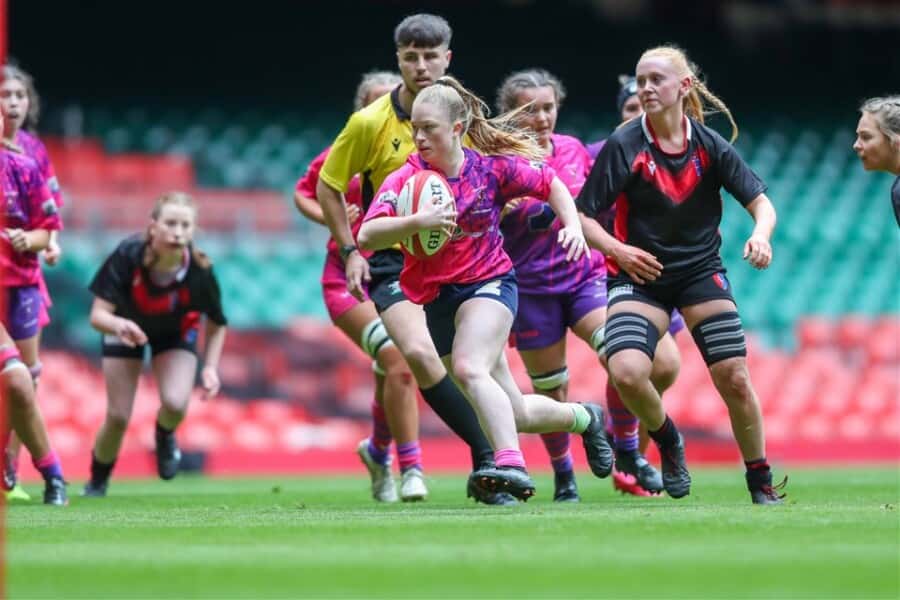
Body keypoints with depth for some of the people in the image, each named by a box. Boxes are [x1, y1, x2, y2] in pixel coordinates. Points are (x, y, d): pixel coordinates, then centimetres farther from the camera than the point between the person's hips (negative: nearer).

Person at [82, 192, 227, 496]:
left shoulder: (200, 270, -32)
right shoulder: (128, 255, -36)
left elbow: (216, 323, -11)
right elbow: (98, 314, -37)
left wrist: (211, 367, -21)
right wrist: (118, 325, -58)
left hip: (176, 332, 1)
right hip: (126, 328, 0)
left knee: (175, 404, -23)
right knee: (118, 417, -7)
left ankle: (165, 436, 17)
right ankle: (97, 481, 24)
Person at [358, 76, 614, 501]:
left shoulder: (492, 167, -9)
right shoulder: (405, 179, -11)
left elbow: (552, 186, 8)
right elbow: (367, 235, -26)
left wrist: (574, 226, -9)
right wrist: (419, 221, -40)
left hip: (488, 283, -3)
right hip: (435, 298, 3)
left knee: (469, 369, -33)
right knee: (514, 412, 10)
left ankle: (511, 465, -41)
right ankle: (584, 418, 38)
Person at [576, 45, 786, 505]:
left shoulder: (710, 146, -4)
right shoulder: (624, 146, -10)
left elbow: (761, 202, -4)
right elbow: (582, 216, -7)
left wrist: (760, 234, -26)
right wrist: (618, 250, -23)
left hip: (701, 272, 2)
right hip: (640, 275, -1)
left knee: (734, 378, -7)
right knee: (626, 372, -24)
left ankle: (761, 482, 13)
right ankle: (668, 442, 7)